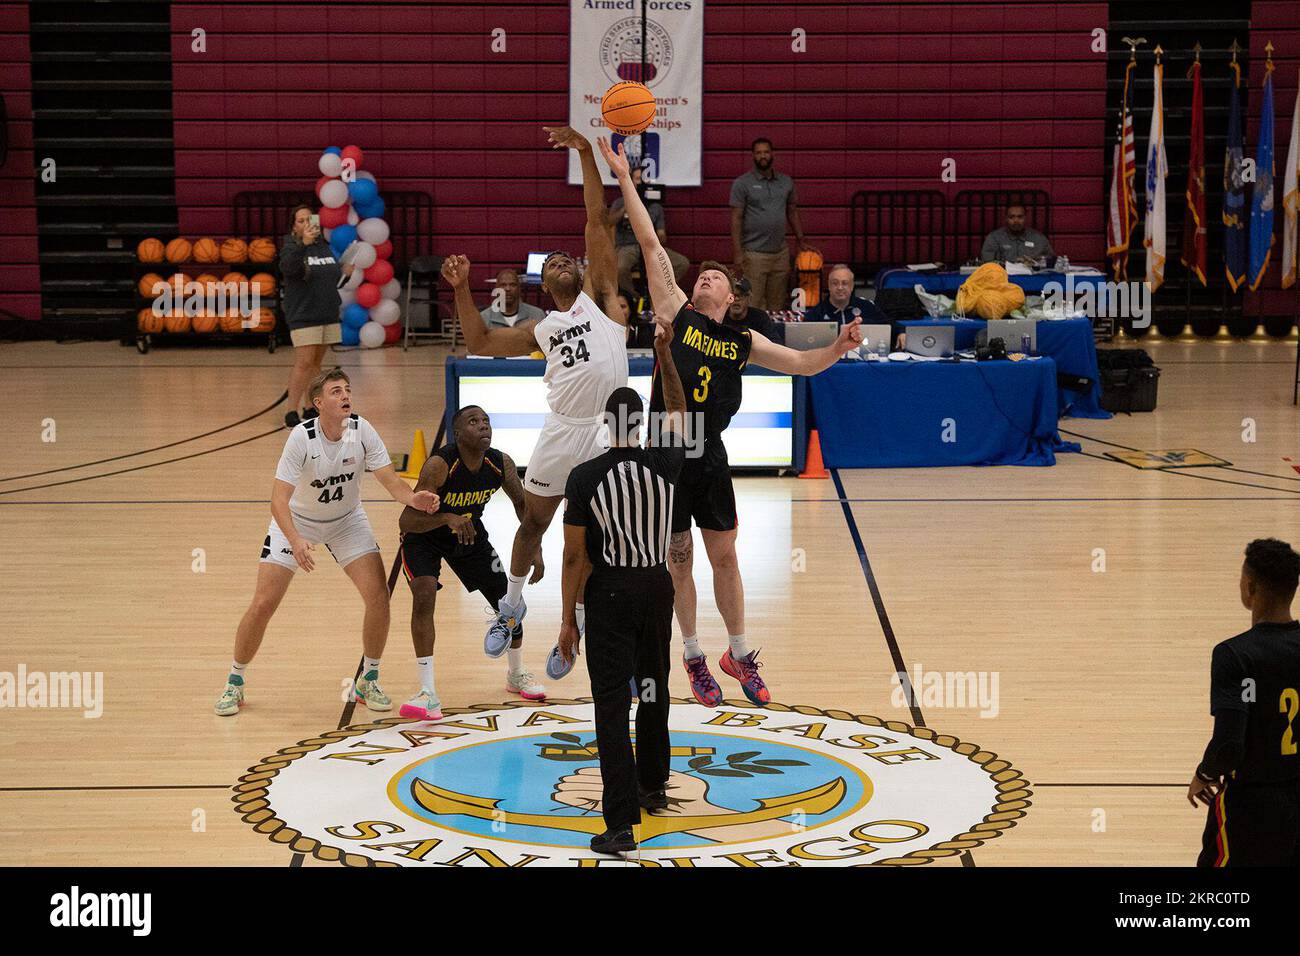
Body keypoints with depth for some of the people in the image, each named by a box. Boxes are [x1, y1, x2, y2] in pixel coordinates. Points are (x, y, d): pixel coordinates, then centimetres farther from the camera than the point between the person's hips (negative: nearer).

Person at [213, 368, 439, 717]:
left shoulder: (362, 430, -20)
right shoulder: (302, 437, -28)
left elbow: (392, 481, -22)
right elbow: (279, 498, -32)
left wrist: (413, 498, -45)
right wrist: (296, 542, -48)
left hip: (347, 521, 3)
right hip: (297, 521, -3)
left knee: (378, 595, -13)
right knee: (263, 604, -9)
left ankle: (368, 682, 7)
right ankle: (234, 683, 14)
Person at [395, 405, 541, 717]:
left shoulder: (501, 464, -20)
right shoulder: (440, 465, -35)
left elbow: (521, 503, 1)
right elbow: (406, 521, -37)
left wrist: (536, 549, -4)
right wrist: (447, 518, -52)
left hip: (469, 531, 5)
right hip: (423, 535, -5)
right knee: (424, 595, -29)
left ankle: (516, 675, 35)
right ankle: (428, 694, -25)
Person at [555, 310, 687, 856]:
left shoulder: (585, 477, -12)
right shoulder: (665, 464, -5)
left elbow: (575, 555, -10)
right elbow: (678, 408, 17)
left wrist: (568, 619, -3)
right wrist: (664, 352, 18)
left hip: (610, 592, -4)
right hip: (657, 586, 4)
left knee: (612, 707, -6)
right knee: (653, 689, 23)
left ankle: (620, 824, -13)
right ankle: (653, 787, 41)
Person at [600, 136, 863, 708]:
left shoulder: (742, 342, 7)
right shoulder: (674, 312, 0)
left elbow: (803, 364, 9)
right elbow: (649, 243, -4)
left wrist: (839, 347, -12)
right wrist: (624, 178, -7)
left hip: (710, 458, 2)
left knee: (724, 556, 10)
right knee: (677, 560, 7)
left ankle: (739, 655, 26)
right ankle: (694, 658, 22)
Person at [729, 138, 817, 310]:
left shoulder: (786, 182, 11)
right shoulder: (742, 183, -2)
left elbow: (792, 213, 20)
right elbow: (736, 218, -6)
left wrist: (801, 241, 13)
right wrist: (737, 254, -12)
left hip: (781, 253, 4)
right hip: (754, 255, -4)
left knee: (777, 306, 7)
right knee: (753, 306, -8)